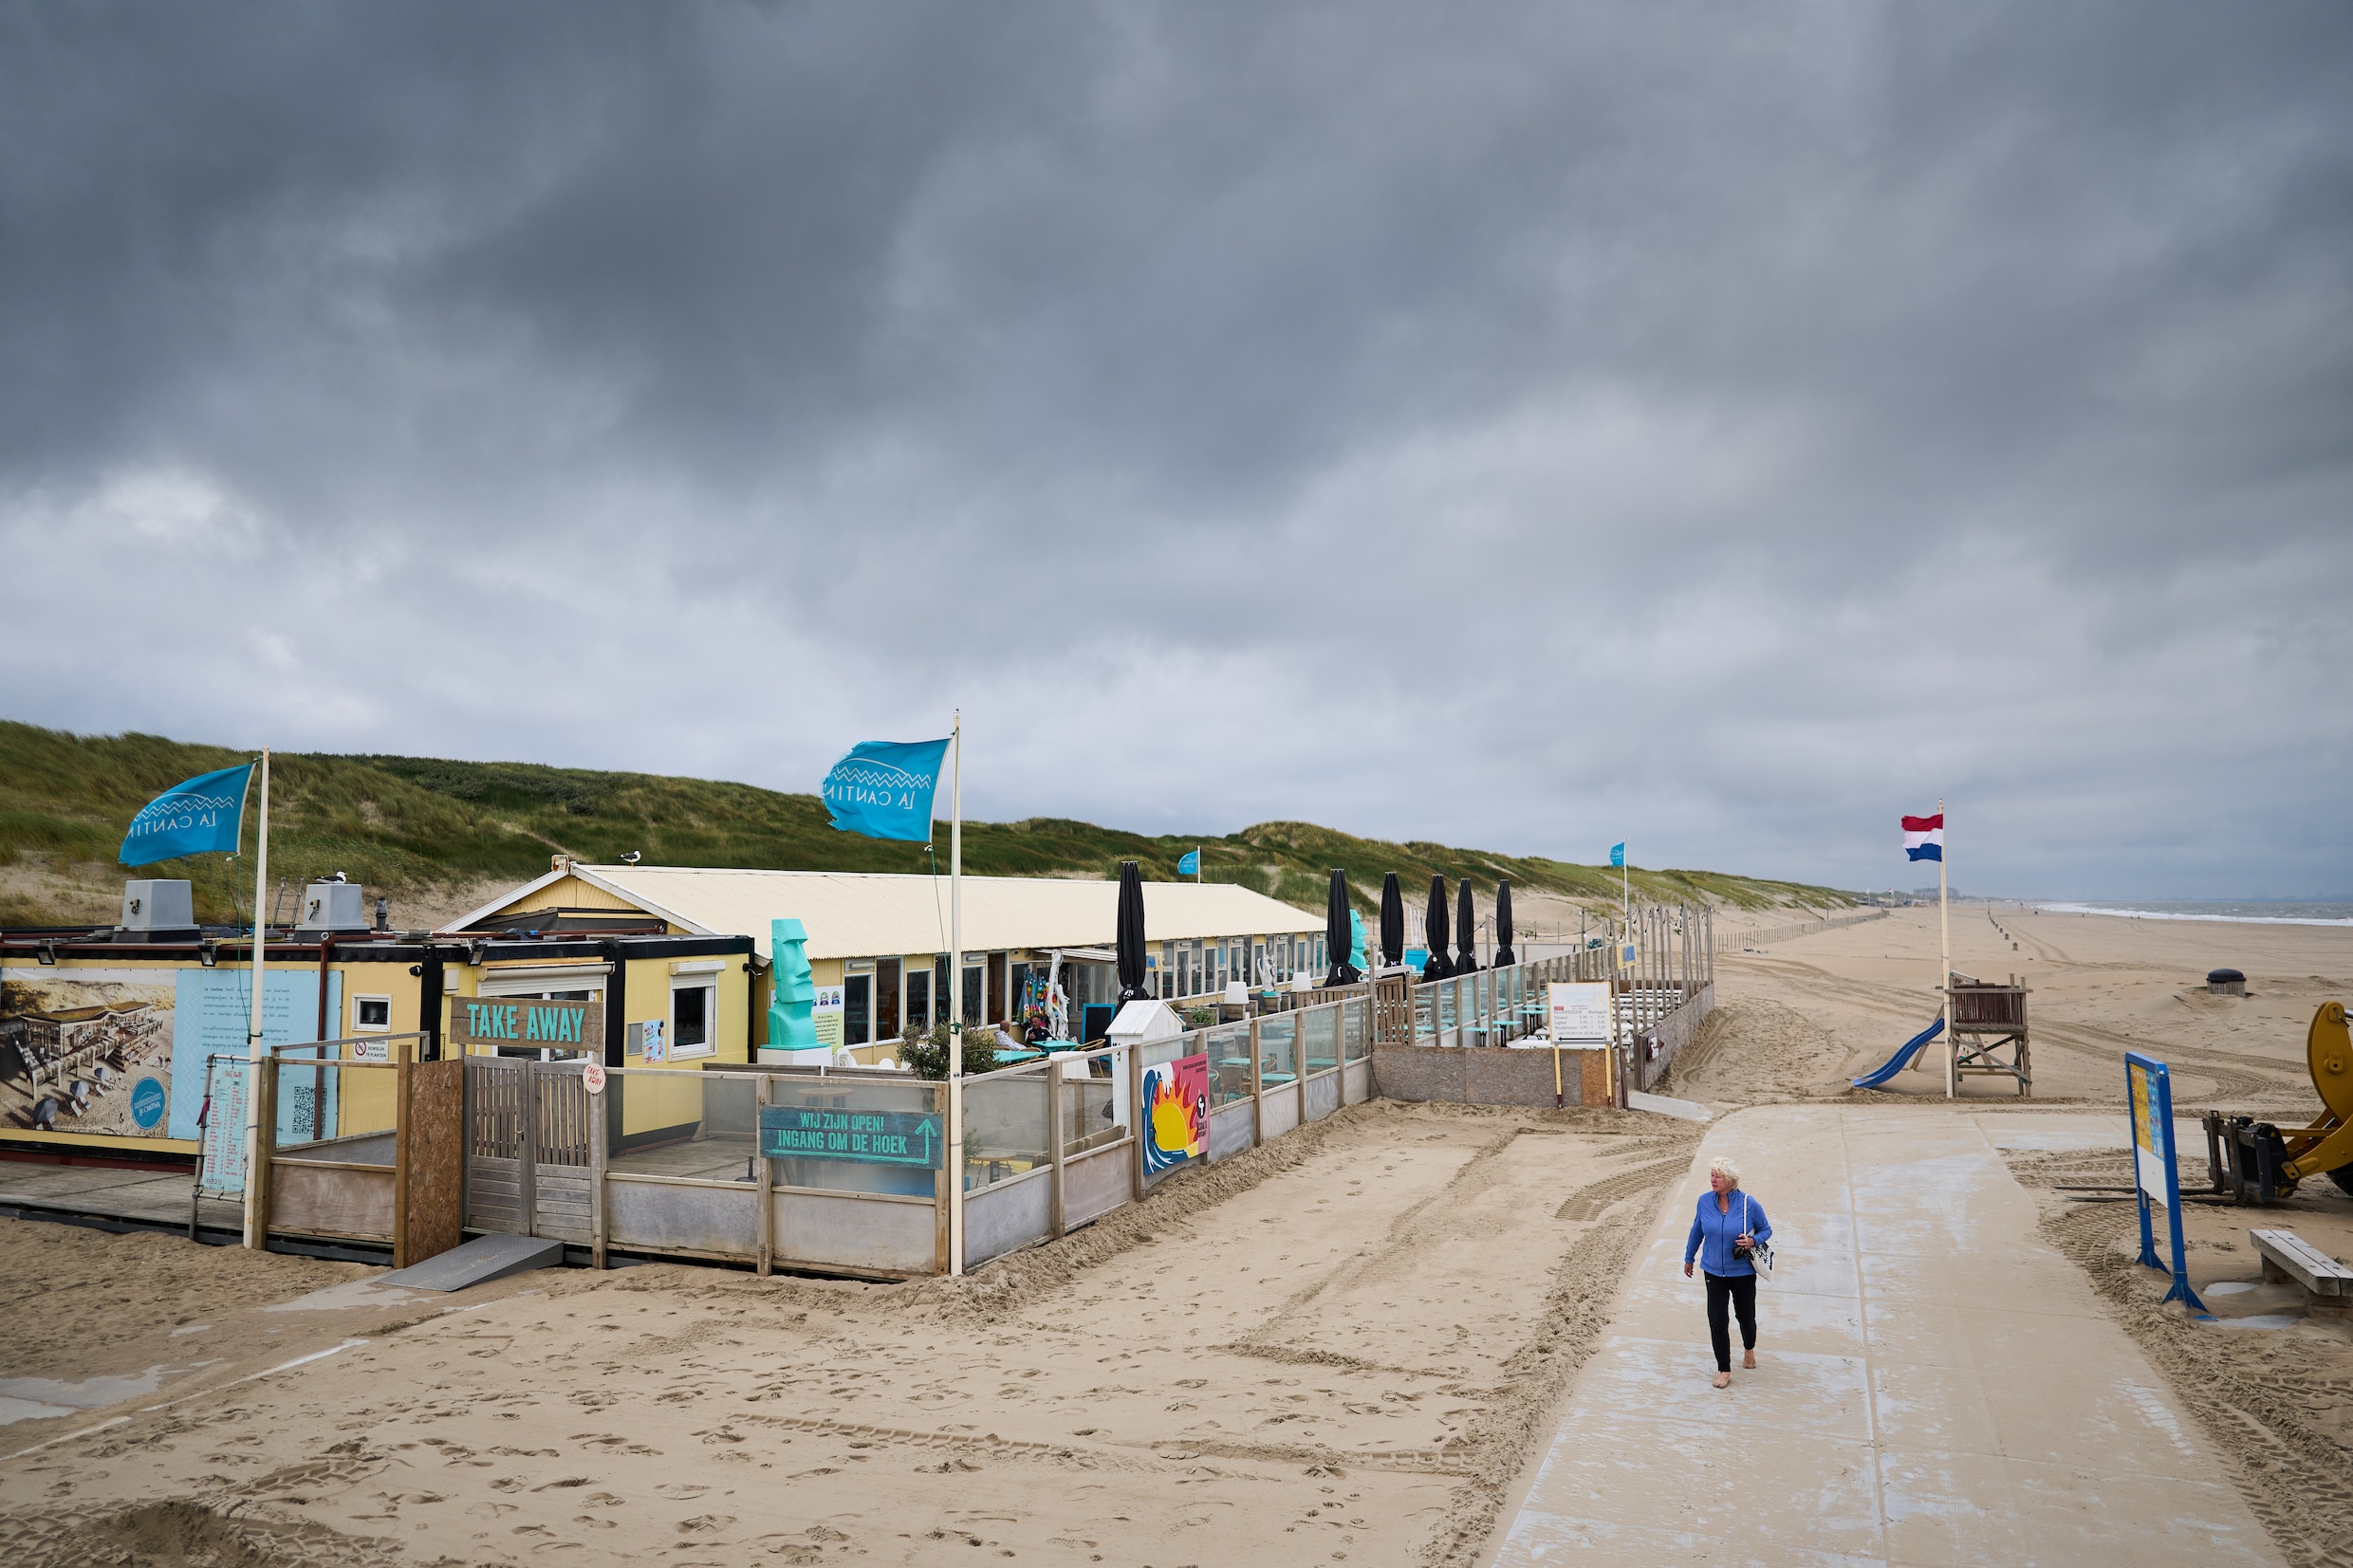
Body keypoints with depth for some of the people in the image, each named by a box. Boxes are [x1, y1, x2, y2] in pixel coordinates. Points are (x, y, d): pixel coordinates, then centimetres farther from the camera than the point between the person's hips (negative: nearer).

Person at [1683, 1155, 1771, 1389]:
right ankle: (1724, 1370, 11)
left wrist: (1753, 1241, -23)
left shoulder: (1749, 1204, -16)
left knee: (1746, 1317, 16)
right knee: (1717, 1321, -3)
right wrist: (1689, 1258, 17)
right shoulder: (1705, 1201, -8)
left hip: (1743, 1273, -1)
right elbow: (1697, 1230, 8)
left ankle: (1749, 1349, 49)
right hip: (1714, 1273, 1)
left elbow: (1766, 1230, -2)